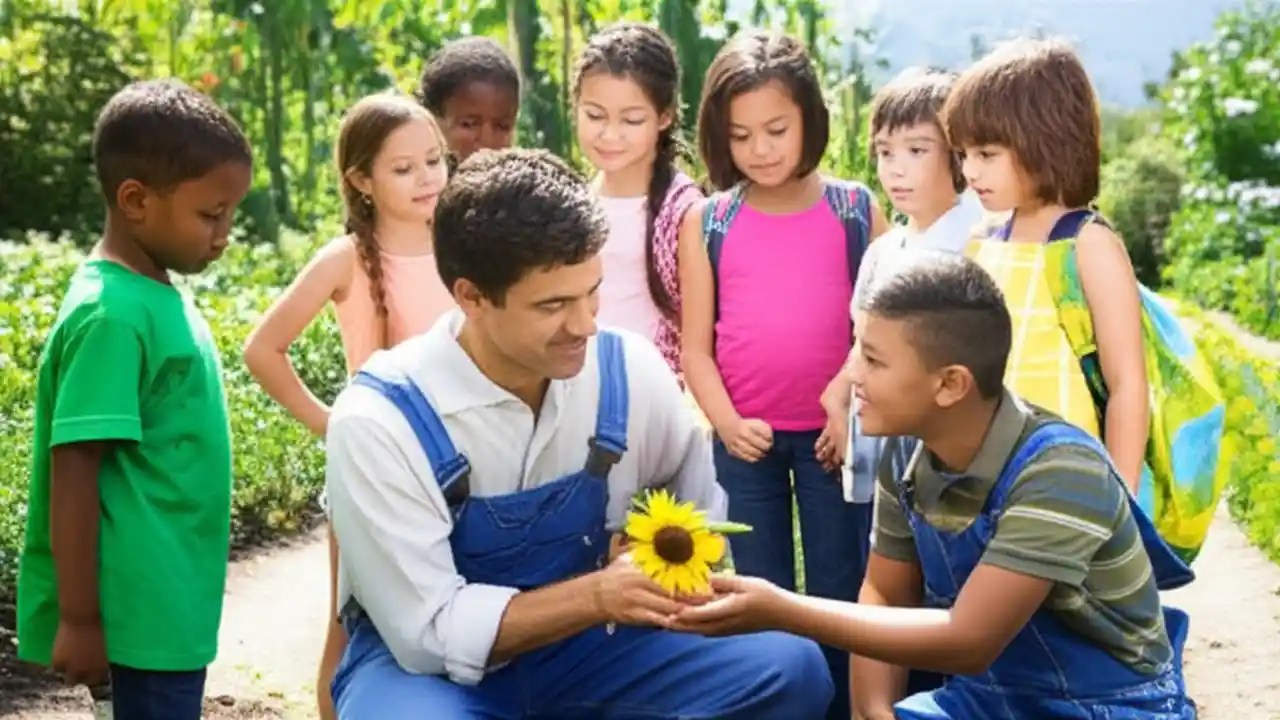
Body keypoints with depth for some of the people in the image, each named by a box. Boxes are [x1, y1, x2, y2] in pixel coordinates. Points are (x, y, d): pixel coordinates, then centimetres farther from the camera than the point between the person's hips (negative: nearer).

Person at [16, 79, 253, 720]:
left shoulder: (158, 296, 8)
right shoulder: (112, 315, -19)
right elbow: (74, 471, -20)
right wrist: (80, 619, -19)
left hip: (176, 598, 9)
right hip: (147, 608, -9)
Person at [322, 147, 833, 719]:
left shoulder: (631, 371, -10)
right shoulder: (378, 420, -21)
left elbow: (702, 521, 7)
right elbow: (432, 632, -20)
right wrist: (598, 595, -27)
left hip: (583, 645, 5)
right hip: (425, 661, -4)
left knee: (789, 669, -17)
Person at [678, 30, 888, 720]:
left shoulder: (857, 210, -1)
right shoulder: (707, 223, 1)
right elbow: (696, 344, 1)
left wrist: (859, 414, -8)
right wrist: (726, 423, -12)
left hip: (833, 435, -1)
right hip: (746, 439, 1)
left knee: (838, 594, 7)